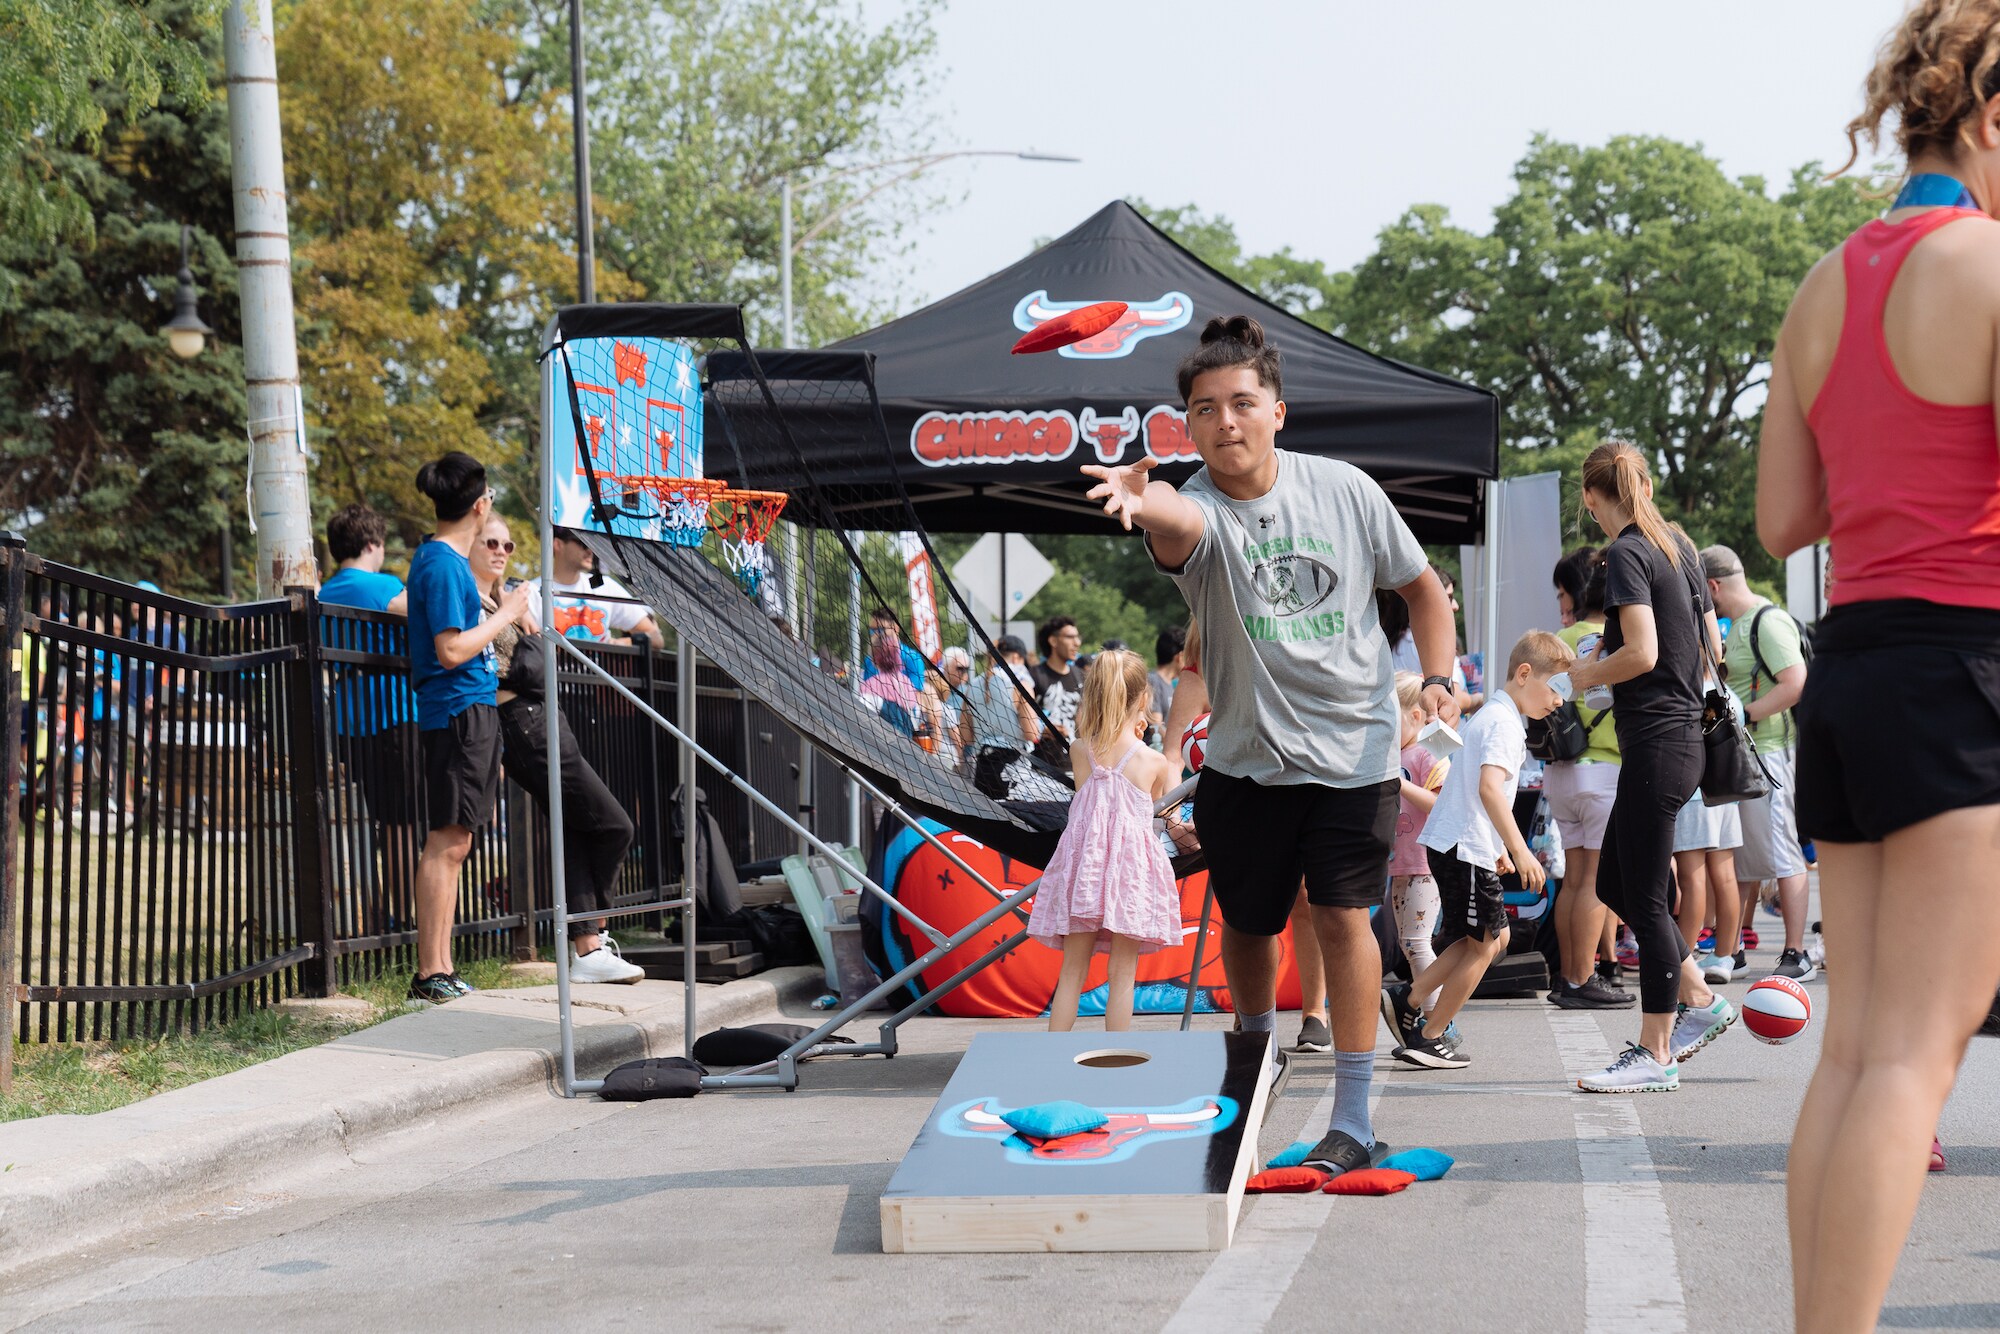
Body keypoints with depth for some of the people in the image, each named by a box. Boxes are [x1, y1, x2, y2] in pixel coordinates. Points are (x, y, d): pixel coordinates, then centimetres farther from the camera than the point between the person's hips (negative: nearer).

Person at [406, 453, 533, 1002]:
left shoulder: (442, 558, 15)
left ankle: (440, 969, 13)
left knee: (452, 842, 10)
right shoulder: (442, 564, -14)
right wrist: (505, 615, -10)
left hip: (469, 712, 10)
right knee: (447, 841, -10)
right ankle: (430, 973, -9)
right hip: (459, 710, -10)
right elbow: (451, 650, -19)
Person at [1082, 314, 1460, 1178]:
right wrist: (1141, 501, -66)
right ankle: (1259, 1053, 43)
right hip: (1244, 758, 1)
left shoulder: (1345, 489, -5)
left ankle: (1353, 1116, 0)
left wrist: (1437, 677, -5)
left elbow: (1421, 586, 10)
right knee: (1248, 922, 12)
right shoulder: (1197, 510, -14)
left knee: (1342, 916, -9)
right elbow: (1178, 522, -42)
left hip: (1353, 749, -1)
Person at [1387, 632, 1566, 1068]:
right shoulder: (1503, 722, -15)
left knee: (1494, 937, 15)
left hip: (1473, 846, 10)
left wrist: (1499, 848, 30)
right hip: (1465, 848, -10)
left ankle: (1406, 1000, 15)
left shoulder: (1492, 715, 18)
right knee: (1484, 944, -1)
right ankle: (1427, 1039, 6)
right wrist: (1520, 850, -30)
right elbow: (1489, 787, -28)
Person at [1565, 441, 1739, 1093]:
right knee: (1614, 883, 18)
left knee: (1645, 898, -3)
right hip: (1684, 734, 9)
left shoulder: (1625, 554, -13)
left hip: (1656, 742, -9)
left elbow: (1641, 653, -23)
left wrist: (1589, 675, -5)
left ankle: (1655, 1053, 2)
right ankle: (1699, 1001, 21)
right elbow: (1712, 645, 18)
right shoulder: (1677, 545, 13)